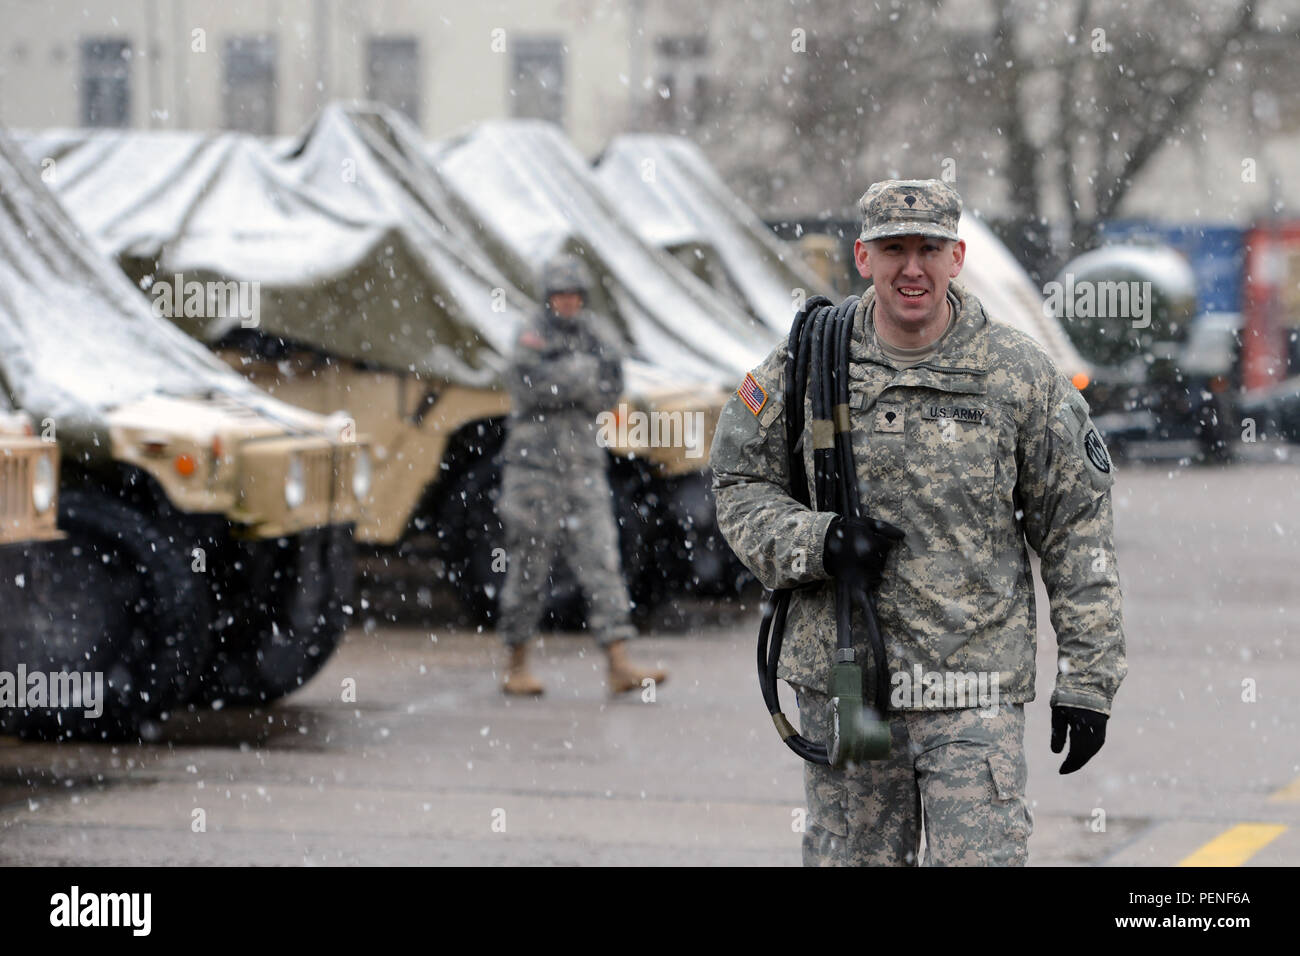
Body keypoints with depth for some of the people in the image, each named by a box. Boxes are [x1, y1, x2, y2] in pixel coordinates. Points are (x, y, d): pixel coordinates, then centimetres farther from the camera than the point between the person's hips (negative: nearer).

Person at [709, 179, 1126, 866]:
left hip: (974, 689, -2)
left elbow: (1077, 529, 3)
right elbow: (739, 486, 9)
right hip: (841, 685, 2)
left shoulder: (1022, 375, 0)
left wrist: (1087, 680, 1)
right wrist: (819, 543, -11)